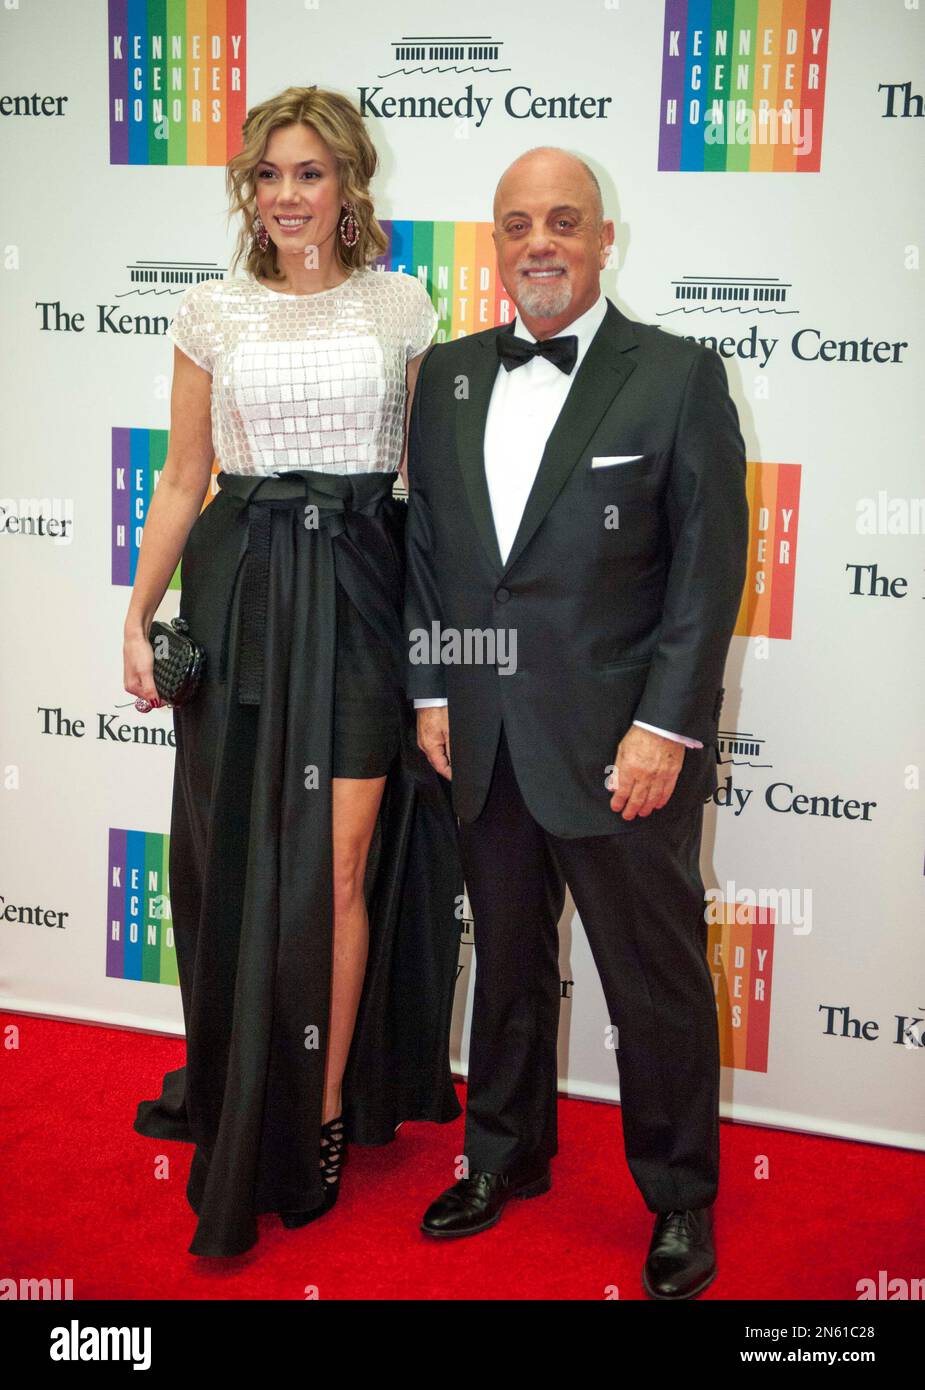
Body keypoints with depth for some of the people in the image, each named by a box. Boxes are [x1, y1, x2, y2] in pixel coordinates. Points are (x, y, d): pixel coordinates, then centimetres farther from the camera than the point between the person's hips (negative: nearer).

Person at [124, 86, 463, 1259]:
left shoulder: (401, 307, 5)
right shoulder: (213, 311, 7)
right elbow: (183, 479, 9)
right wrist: (138, 620, 4)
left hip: (358, 592, -1)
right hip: (240, 591, 1)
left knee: (339, 865, 1)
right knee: (240, 859, 7)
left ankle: (324, 1108, 17)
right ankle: (239, 1098, 29)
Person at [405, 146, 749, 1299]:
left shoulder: (678, 376, -5)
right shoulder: (447, 375, 9)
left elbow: (711, 565, -7)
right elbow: (425, 543, 13)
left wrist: (666, 727, -13)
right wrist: (430, 693, 7)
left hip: (622, 742, -4)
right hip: (485, 740, 4)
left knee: (657, 980, 6)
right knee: (506, 961, 18)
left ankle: (680, 1199, 26)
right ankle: (505, 1155, 39)